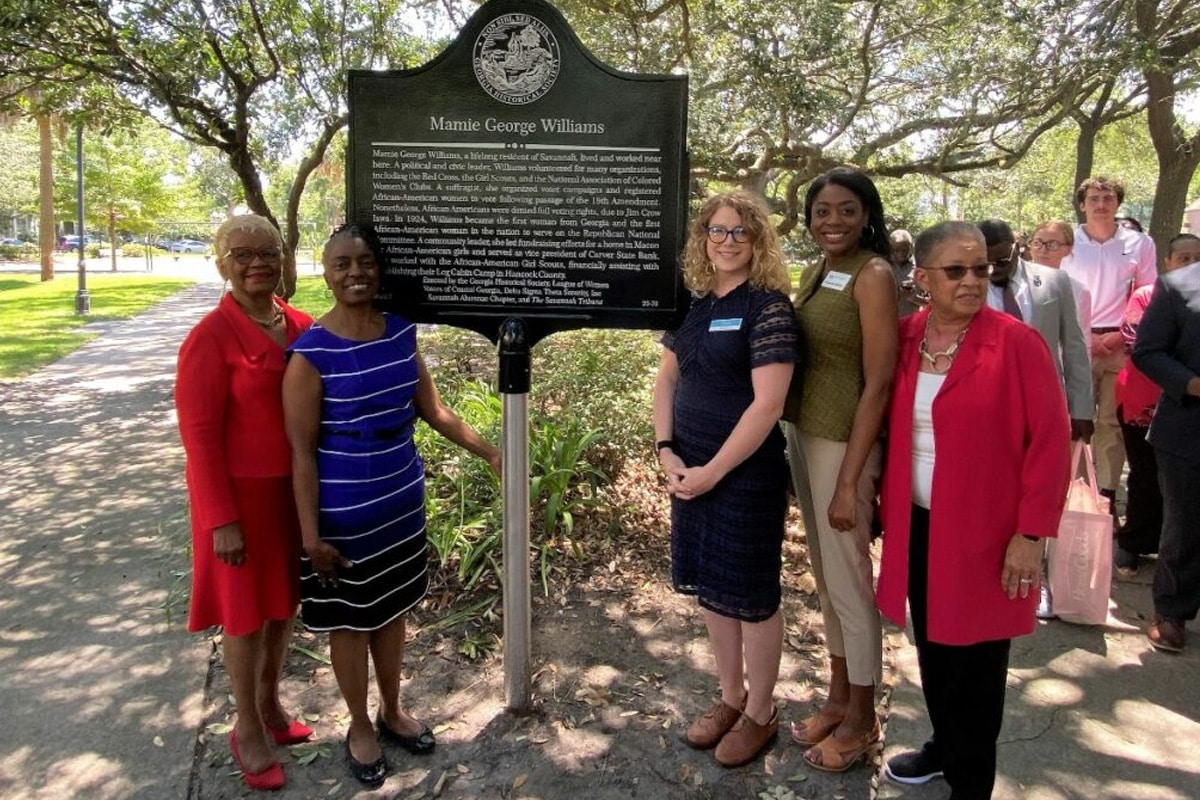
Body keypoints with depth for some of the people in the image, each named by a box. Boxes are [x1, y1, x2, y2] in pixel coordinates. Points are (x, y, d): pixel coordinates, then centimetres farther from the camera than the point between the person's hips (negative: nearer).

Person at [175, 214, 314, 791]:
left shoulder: (301, 325, 2)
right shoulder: (211, 337, -15)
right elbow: (199, 434, -15)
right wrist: (222, 519, -17)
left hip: (296, 488, 6)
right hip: (242, 493, -6)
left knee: (285, 601, 19)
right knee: (245, 611, 9)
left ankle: (270, 705, 40)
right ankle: (247, 729, 29)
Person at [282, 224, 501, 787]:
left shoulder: (401, 332, -1)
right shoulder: (311, 354, -17)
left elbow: (433, 410, 9)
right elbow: (302, 451, -15)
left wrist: (490, 452, 9)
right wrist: (311, 533, -15)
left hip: (403, 501, 5)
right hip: (344, 513, -5)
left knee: (392, 608, 20)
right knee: (350, 619, 13)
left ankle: (392, 711, 41)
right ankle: (359, 726, 34)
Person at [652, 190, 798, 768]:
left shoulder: (768, 306, -13)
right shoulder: (695, 304, 7)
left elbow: (767, 404, -19)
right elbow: (667, 378, 12)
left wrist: (714, 471, -17)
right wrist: (666, 450, -2)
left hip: (746, 473, -6)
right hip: (690, 470, 7)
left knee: (751, 594, 7)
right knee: (710, 587, 16)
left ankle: (760, 713, 27)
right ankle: (730, 698, 36)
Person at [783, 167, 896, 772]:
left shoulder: (873, 276, -13)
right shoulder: (813, 275, 10)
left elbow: (877, 384, -17)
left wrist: (849, 481, -19)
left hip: (845, 443, -8)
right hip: (802, 434, 8)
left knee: (849, 581, 6)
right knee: (824, 576, 18)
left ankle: (861, 719, 25)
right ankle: (837, 697, 36)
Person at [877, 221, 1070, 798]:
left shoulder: (1016, 342, -12)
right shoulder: (905, 336, 2)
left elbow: (1050, 442, -12)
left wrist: (1030, 534, -14)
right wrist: (885, 501, 6)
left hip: (984, 533, -4)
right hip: (916, 525, 5)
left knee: (974, 662, 9)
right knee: (931, 646, 18)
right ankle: (944, 746, 41)